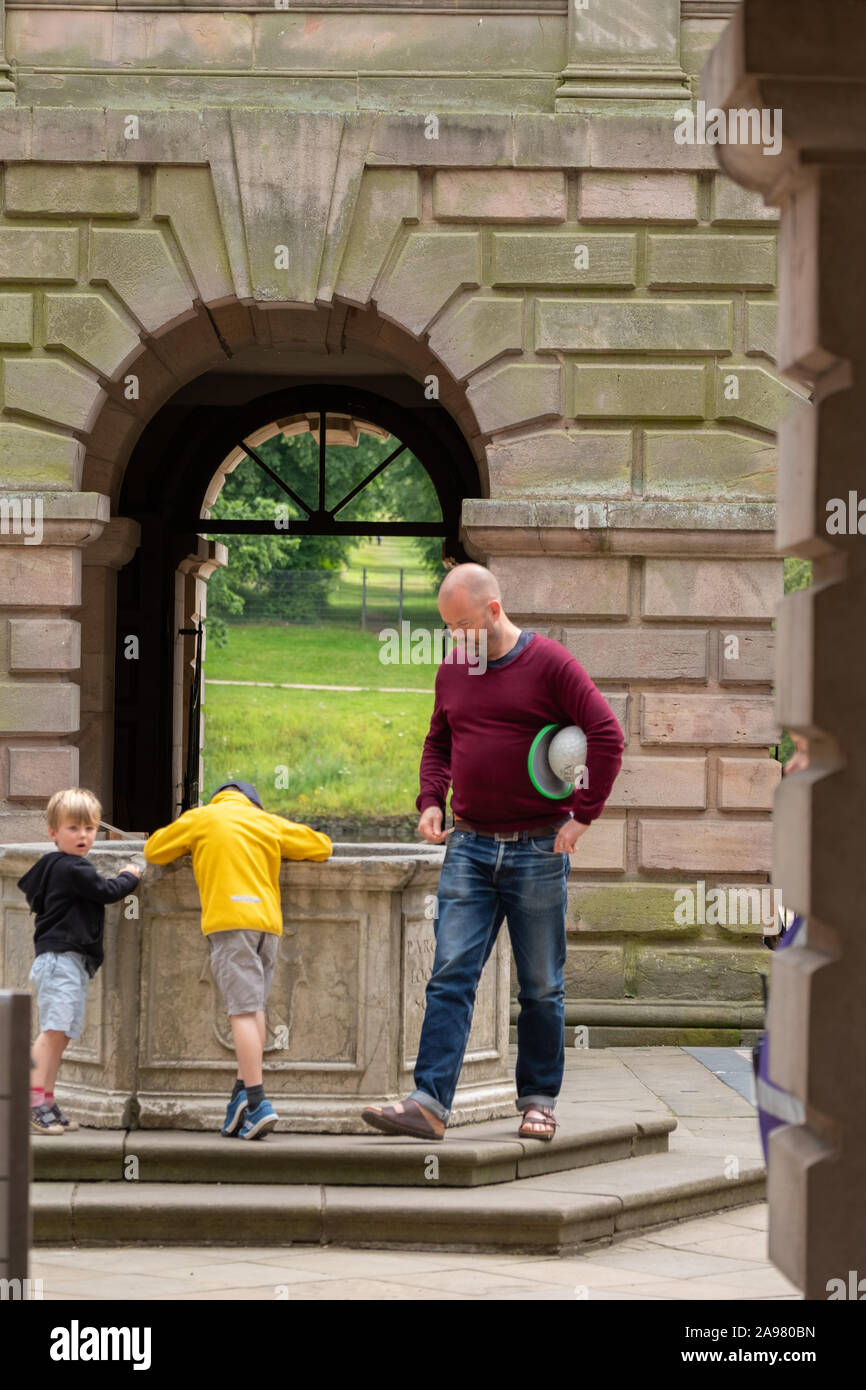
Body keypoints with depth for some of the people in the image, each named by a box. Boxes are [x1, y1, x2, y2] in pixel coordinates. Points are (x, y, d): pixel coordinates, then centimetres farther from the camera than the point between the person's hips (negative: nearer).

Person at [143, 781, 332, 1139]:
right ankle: (243, 1091, -1)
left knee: (244, 1011, -11)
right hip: (268, 920, 4)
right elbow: (321, 846, 26)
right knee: (254, 1009, 10)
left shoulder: (200, 818, 14)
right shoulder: (269, 822, 21)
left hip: (228, 920, -4)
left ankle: (257, 1103, -19)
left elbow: (153, 851, 21)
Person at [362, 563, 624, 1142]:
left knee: (541, 986, 6)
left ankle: (539, 1100, 17)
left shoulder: (549, 664, -6)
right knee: (451, 976, -7)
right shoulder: (453, 669, 10)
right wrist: (431, 800, 7)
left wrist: (582, 814, -10)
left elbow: (607, 735, -8)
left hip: (538, 850, -4)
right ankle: (429, 1102, -14)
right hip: (469, 848, 4)